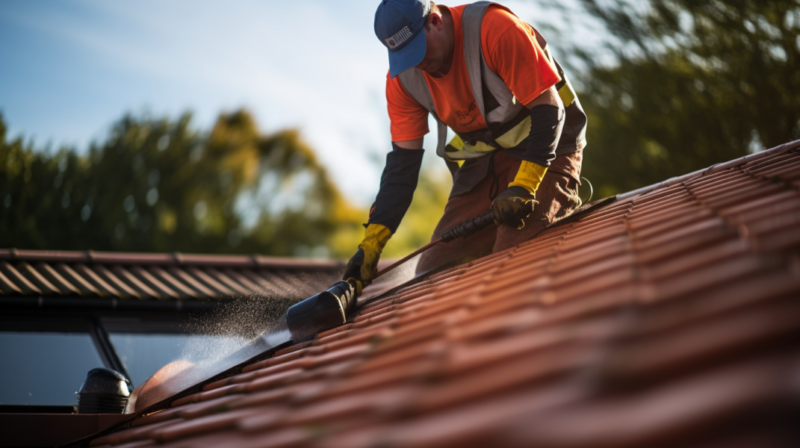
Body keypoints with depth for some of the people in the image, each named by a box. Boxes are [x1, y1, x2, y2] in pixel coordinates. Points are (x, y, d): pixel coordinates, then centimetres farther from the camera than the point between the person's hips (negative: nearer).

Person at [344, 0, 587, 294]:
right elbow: (403, 161, -5)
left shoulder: (497, 29, -25)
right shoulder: (402, 77, -7)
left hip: (546, 148, -5)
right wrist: (371, 243, -14)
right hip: (485, 161, 6)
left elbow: (549, 110, -23)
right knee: (435, 272, -7)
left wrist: (522, 188, -33)